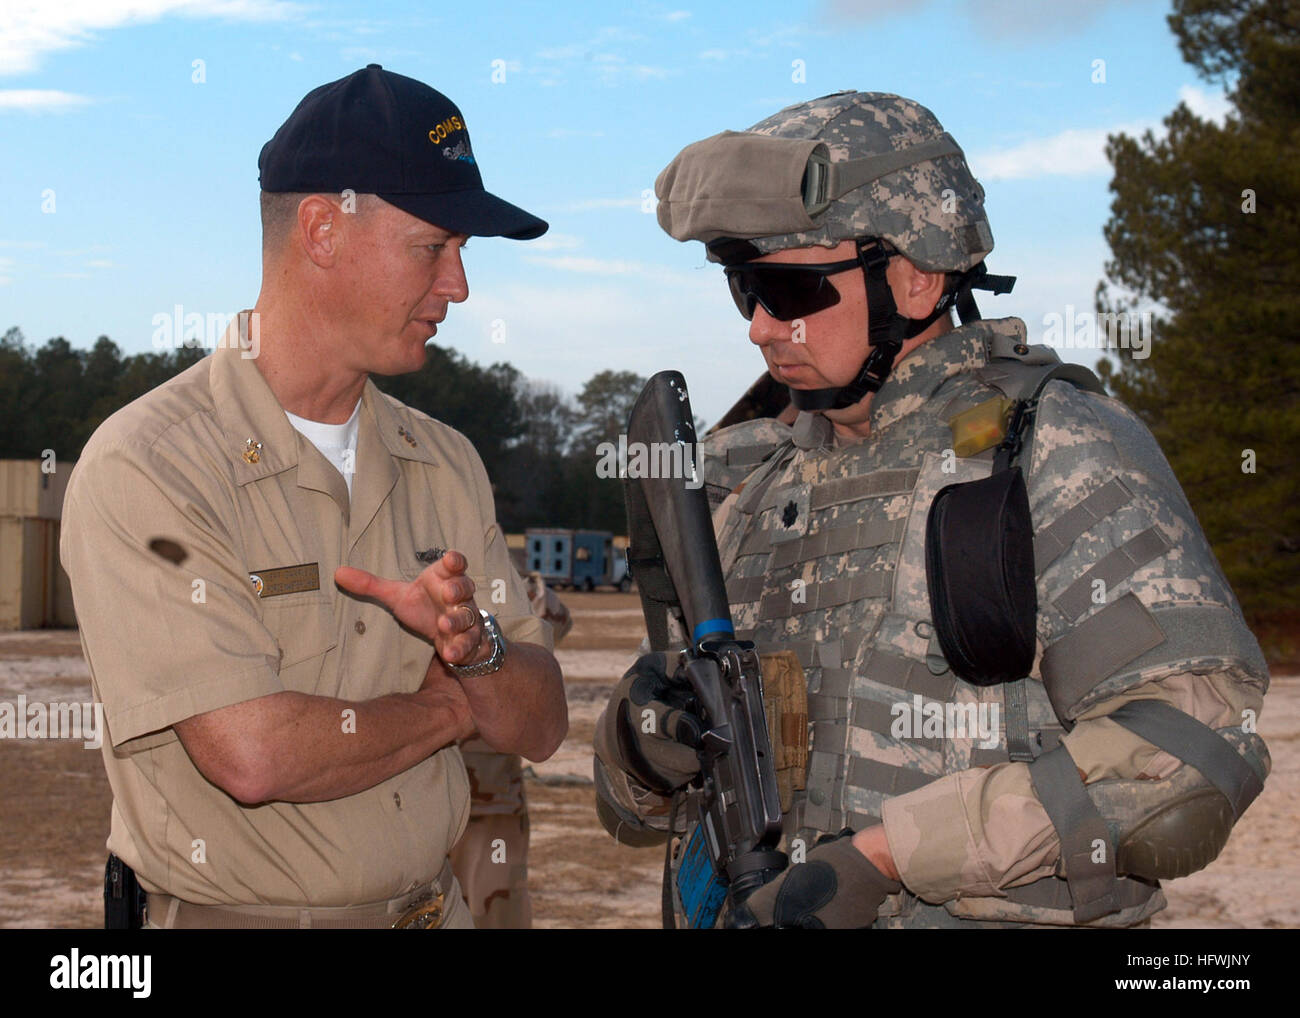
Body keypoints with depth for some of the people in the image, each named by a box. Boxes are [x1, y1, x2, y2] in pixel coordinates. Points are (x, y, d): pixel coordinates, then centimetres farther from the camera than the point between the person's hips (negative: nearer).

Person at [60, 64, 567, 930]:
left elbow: (542, 726, 3)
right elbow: (253, 754, -25)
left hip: (436, 906, 6)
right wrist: (449, 706, -10)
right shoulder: (144, 469, -17)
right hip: (234, 909, -5)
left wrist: (473, 650, -18)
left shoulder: (445, 462, 3)